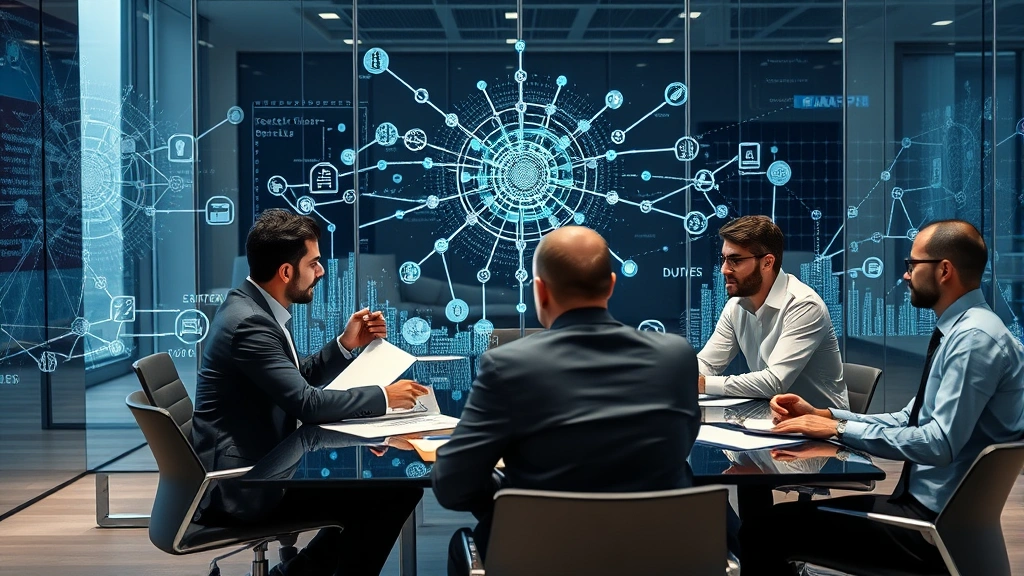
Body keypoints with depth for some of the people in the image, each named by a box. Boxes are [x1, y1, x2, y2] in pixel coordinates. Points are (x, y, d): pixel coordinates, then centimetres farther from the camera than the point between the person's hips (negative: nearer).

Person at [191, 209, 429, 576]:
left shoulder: (252, 306, 8)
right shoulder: (249, 322, -22)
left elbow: (300, 380, 17)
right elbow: (308, 403, -24)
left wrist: (346, 344, 4)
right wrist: (383, 397, -14)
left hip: (256, 464, 10)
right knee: (387, 494, -11)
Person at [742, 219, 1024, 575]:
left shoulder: (975, 338, -19)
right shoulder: (958, 331, 13)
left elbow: (939, 443, -25)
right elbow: (909, 420, 14)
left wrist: (841, 429, -17)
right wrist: (822, 415, 4)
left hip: (936, 523, -10)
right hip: (921, 503, 10)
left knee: (764, 530, -12)